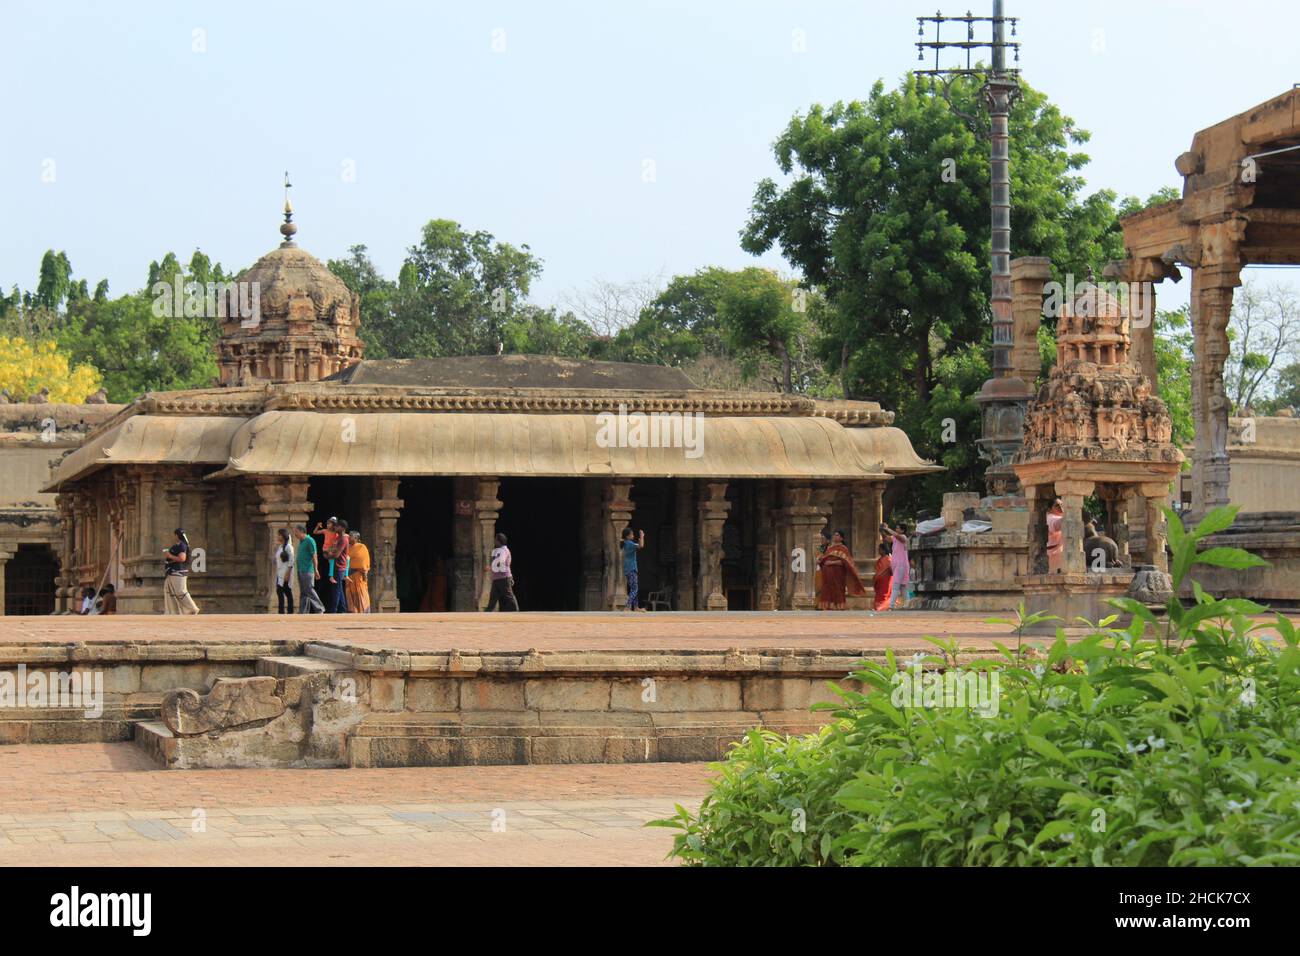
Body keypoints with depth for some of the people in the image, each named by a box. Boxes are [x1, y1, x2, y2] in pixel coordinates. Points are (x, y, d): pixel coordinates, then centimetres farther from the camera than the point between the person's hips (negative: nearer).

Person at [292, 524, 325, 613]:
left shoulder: (309, 541, -9)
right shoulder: (301, 542, 18)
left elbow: (314, 556, -14)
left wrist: (316, 569, -18)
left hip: (307, 571, -9)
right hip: (300, 571, 9)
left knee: (309, 590, -10)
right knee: (303, 593, 8)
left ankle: (319, 609, -4)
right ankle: (303, 612, 8)